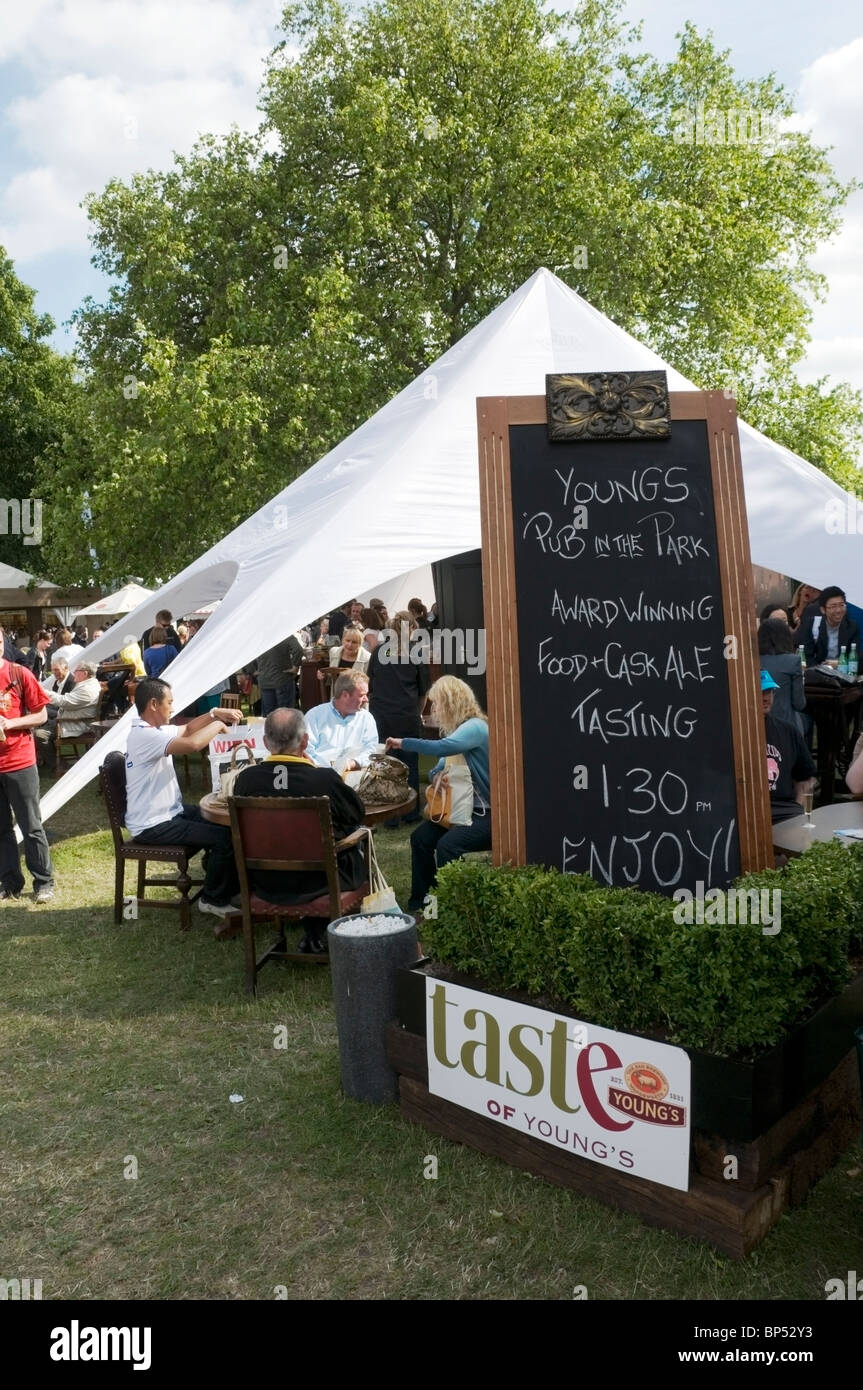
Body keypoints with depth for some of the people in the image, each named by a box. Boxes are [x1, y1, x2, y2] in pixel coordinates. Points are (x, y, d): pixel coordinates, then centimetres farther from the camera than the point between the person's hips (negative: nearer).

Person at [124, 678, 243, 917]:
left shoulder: (154, 729, 8)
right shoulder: (144, 736, -25)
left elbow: (186, 729, 22)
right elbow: (192, 744, -37)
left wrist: (215, 714, 5)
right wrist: (218, 725, -18)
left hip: (168, 812, 11)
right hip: (153, 826, -11)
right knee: (225, 837, -18)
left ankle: (229, 885, 29)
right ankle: (213, 899, 3)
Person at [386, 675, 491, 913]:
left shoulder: (475, 727, -18)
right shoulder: (460, 728, 11)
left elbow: (443, 747, -35)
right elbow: (442, 766, 19)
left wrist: (403, 743, -25)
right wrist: (438, 775, -6)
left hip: (489, 813, -9)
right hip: (465, 807, 9)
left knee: (447, 844, -27)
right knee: (421, 837, -3)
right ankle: (419, 902, 5)